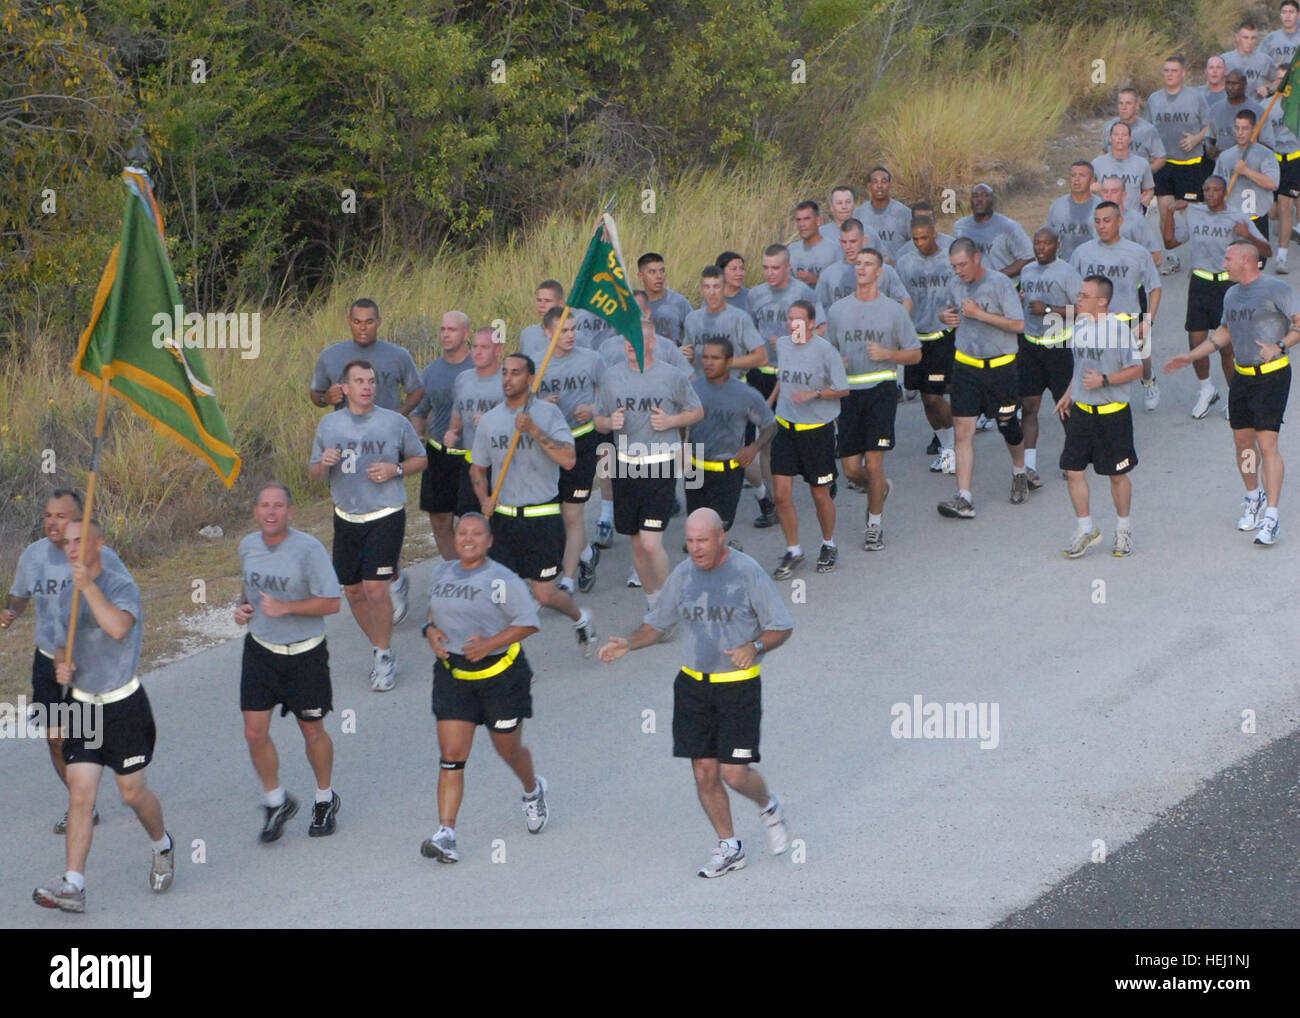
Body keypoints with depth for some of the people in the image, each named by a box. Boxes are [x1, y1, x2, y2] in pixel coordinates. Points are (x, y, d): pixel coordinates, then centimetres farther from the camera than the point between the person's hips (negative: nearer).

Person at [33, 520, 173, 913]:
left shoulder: (121, 585, -11)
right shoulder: (66, 595, 9)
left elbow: (119, 627, -31)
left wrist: (88, 586, -31)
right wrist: (60, 666, -1)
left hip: (124, 705, -5)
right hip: (83, 705, 5)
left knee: (133, 791, 6)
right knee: (80, 796, -4)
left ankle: (162, 847, 36)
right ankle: (73, 886, -8)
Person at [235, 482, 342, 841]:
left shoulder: (308, 549, -17)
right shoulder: (248, 546, 1)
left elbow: (331, 602, -16)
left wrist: (285, 607, -26)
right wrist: (243, 607, -1)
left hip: (304, 654, -4)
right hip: (260, 650, 4)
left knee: (312, 731, 10)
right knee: (254, 733, -2)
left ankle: (325, 799, 33)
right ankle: (277, 802, 18)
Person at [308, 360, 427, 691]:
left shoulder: (394, 422, -2)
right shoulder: (328, 424, 6)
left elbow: (420, 459, 9)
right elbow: (313, 473, 13)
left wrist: (395, 469, -11)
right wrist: (323, 464, -11)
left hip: (385, 517, -4)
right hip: (346, 519, 4)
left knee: (375, 588, -13)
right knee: (352, 590, 7)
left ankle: (385, 658, 2)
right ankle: (378, 648, 28)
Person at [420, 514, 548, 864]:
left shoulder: (502, 580, -12)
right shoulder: (442, 573, 7)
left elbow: (528, 622, -12)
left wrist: (490, 643, -23)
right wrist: (431, 631, 0)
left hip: (499, 674, -4)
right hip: (452, 674, 4)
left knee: (508, 749, 14)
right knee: (451, 755, -7)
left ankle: (533, 792, 48)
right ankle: (445, 834, -11)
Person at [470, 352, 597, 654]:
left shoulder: (548, 413, -5)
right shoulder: (489, 420, 7)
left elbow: (568, 460, -17)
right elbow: (477, 468, 17)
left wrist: (534, 430, -24)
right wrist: (485, 499, -2)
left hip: (542, 518, -3)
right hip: (502, 519, 3)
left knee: (544, 595, 0)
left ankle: (580, 618, 32)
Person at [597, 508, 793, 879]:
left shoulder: (748, 572, -10)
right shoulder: (683, 575, 5)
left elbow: (781, 627, -6)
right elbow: (656, 625, 15)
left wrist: (754, 647, -26)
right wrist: (627, 644, -4)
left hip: (738, 684, -5)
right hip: (693, 684, 5)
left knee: (735, 773, -9)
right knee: (704, 774, 4)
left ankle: (768, 807, 24)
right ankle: (728, 848, 19)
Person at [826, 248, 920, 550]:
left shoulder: (894, 310, 3)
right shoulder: (838, 310, 9)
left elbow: (915, 354, 7)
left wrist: (886, 354, -11)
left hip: (880, 391, -3)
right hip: (848, 392, 3)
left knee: (873, 463, -8)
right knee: (851, 468, 1)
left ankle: (874, 526, 6)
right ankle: (880, 490, 34)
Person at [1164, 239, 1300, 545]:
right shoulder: (1232, 295, 14)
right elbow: (1224, 332, 27)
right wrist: (1190, 357, 25)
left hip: (1272, 375, -7)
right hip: (1242, 376, 7)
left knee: (1266, 443, -12)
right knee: (1242, 440, 11)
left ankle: (1270, 518, -13)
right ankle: (1253, 498, 34)